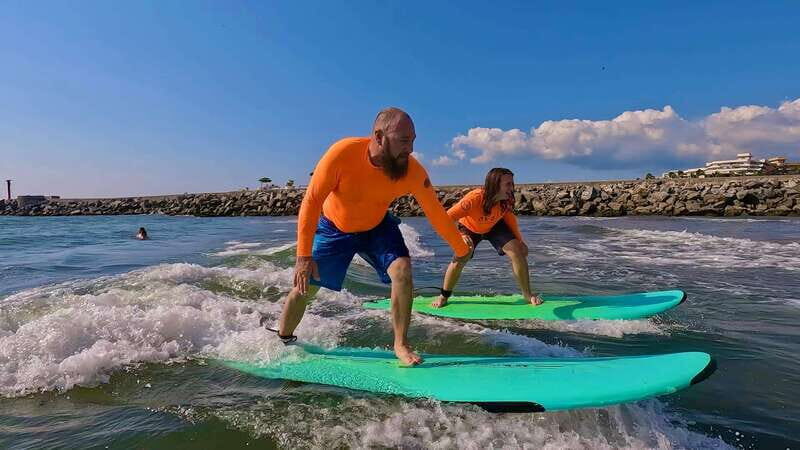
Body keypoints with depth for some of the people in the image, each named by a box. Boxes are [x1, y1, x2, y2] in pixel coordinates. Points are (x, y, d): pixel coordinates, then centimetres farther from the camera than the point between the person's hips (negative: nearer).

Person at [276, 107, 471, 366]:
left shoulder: (413, 171, -26)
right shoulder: (343, 153, -33)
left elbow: (436, 214, -13)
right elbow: (311, 201, -27)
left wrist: (461, 250, -3)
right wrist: (304, 255, -31)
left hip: (377, 227, 2)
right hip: (334, 228, -1)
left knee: (402, 271, -22)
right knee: (303, 289, 4)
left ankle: (401, 344, -5)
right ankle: (282, 342, 31)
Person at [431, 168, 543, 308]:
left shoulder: (507, 200, -28)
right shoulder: (474, 198, -42)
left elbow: (510, 218, -6)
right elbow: (448, 217, -41)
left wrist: (520, 241, -4)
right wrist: (461, 236, -54)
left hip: (494, 227, 3)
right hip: (469, 228, -3)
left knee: (518, 252, -13)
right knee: (459, 260, -14)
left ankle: (527, 293, 6)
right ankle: (444, 296, 12)